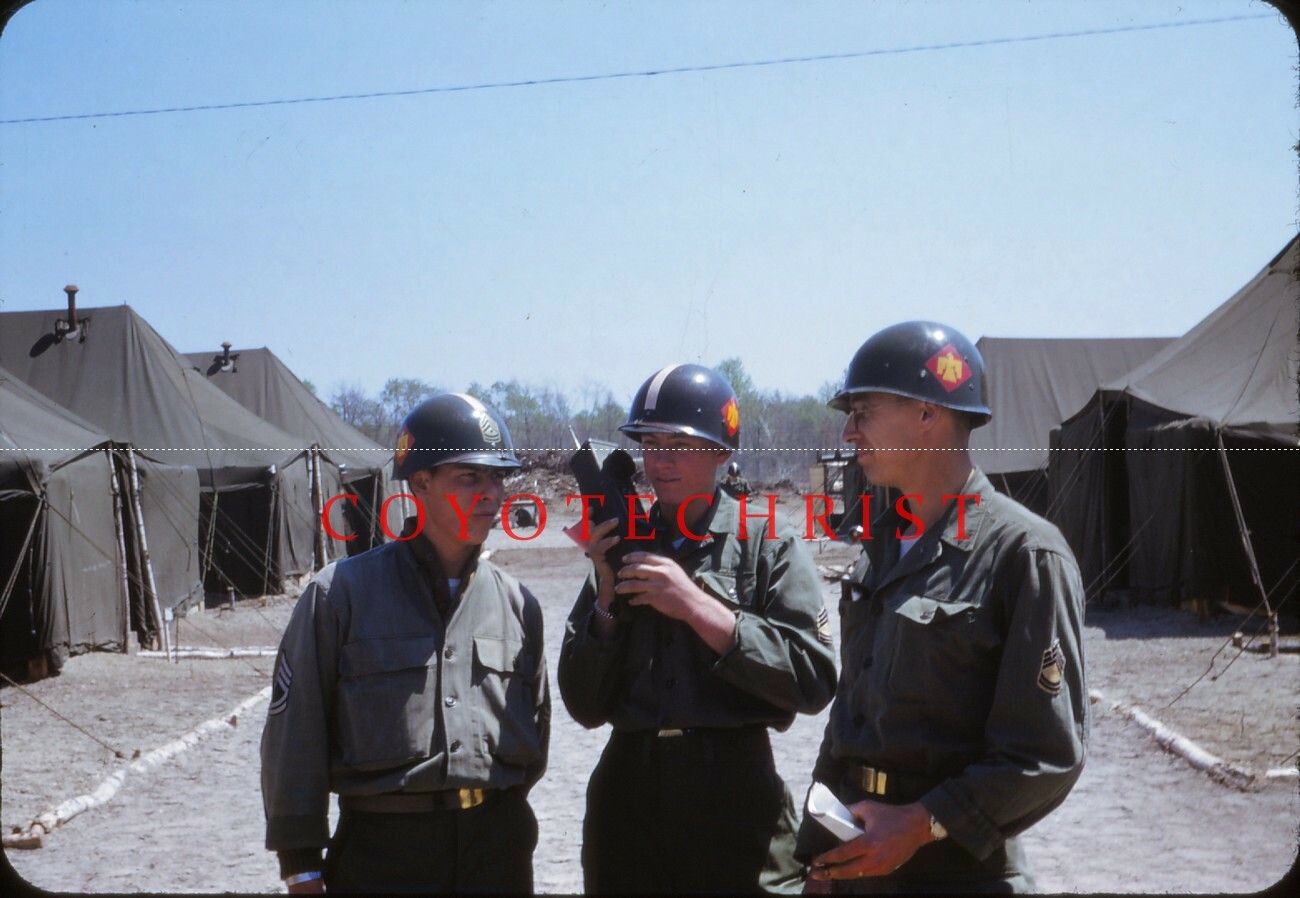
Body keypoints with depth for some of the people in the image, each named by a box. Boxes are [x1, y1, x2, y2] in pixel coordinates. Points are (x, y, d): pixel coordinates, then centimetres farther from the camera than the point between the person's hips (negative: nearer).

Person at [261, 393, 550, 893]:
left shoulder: (516, 603, 7)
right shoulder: (342, 594, -4)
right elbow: (294, 736, -3)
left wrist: (504, 817, 11)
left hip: (500, 850, 4)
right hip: (383, 848, -3)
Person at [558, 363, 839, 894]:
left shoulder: (770, 546, -1)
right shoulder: (623, 546, 8)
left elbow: (814, 680, -13)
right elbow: (585, 706, 6)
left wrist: (698, 606, -16)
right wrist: (607, 597, -7)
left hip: (734, 803, -3)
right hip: (627, 797, 3)